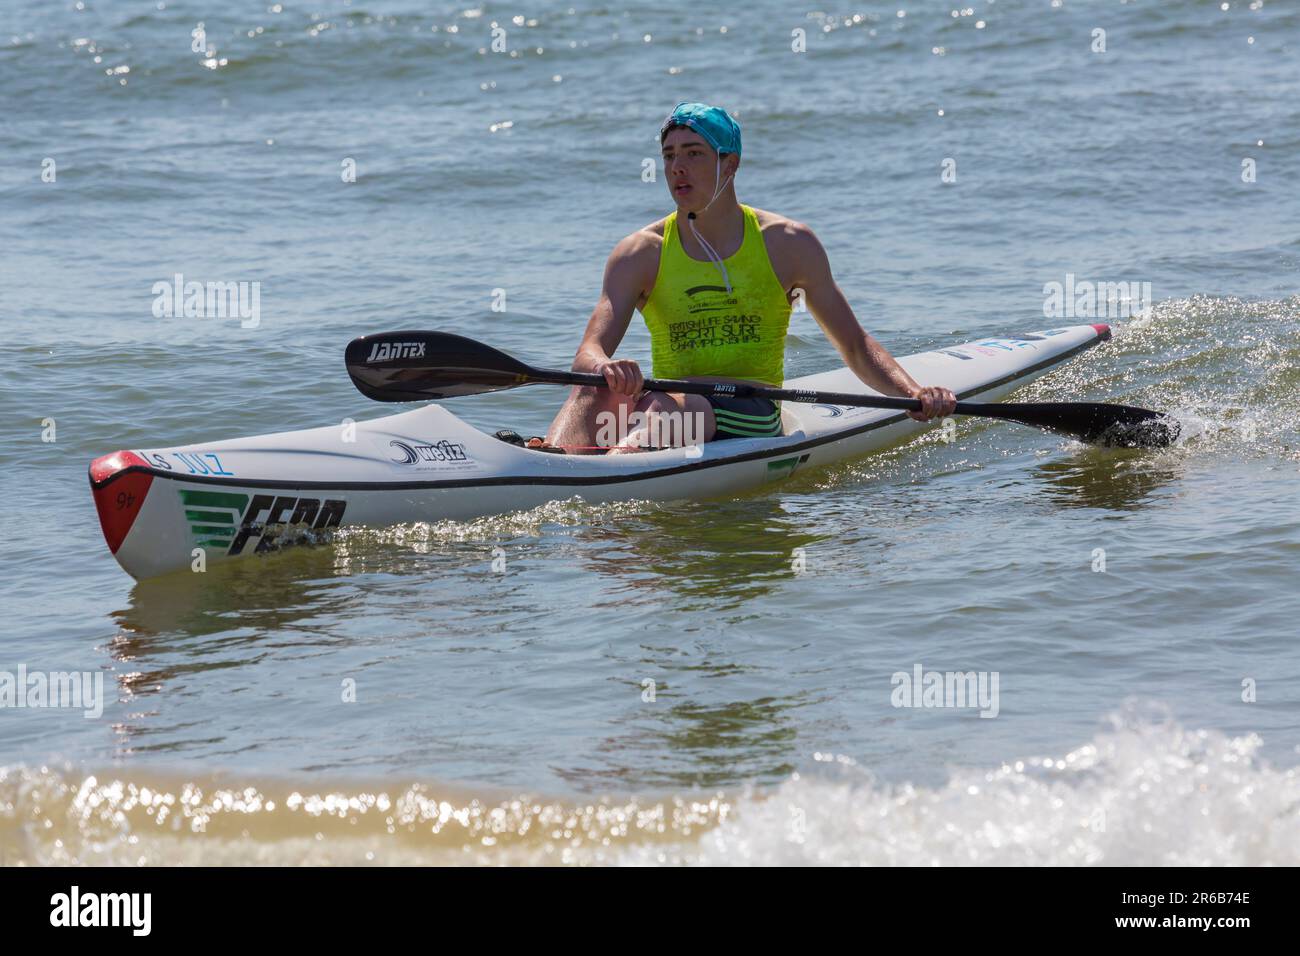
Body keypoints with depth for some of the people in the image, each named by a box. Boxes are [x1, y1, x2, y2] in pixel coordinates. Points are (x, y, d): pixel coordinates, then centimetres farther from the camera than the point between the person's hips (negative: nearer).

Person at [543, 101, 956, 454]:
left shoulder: (788, 244, 6)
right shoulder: (640, 254, 5)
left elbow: (855, 345, 12)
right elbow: (587, 355, -8)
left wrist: (913, 392, -7)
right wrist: (605, 368, -34)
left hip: (751, 420, -1)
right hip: (669, 408, 2)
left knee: (679, 405, -36)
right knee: (598, 390, -32)